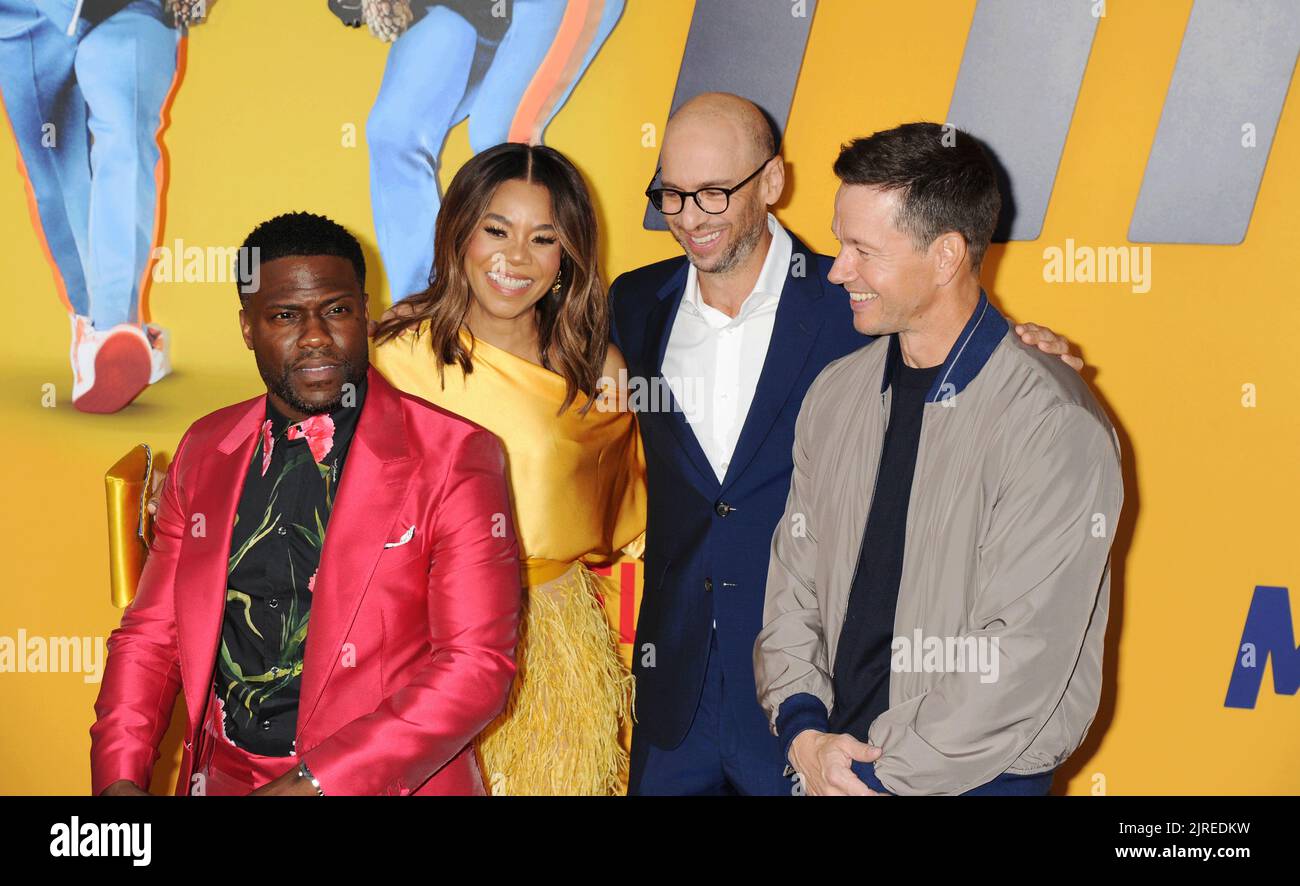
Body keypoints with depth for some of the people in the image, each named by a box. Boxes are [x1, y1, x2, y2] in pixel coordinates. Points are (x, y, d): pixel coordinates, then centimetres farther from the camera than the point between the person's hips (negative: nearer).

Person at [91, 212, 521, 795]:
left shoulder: (455, 457, -6)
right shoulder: (204, 450, 10)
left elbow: (477, 663, -11)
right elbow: (151, 633, 13)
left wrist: (314, 783, -18)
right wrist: (118, 777, -6)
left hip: (385, 780, -4)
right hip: (219, 775, 4)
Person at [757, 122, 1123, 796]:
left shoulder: (1055, 427, -17)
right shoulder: (834, 395, 2)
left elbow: (1023, 657, -19)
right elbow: (794, 581, 5)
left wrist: (878, 772, -16)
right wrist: (804, 731, -9)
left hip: (979, 778, -5)